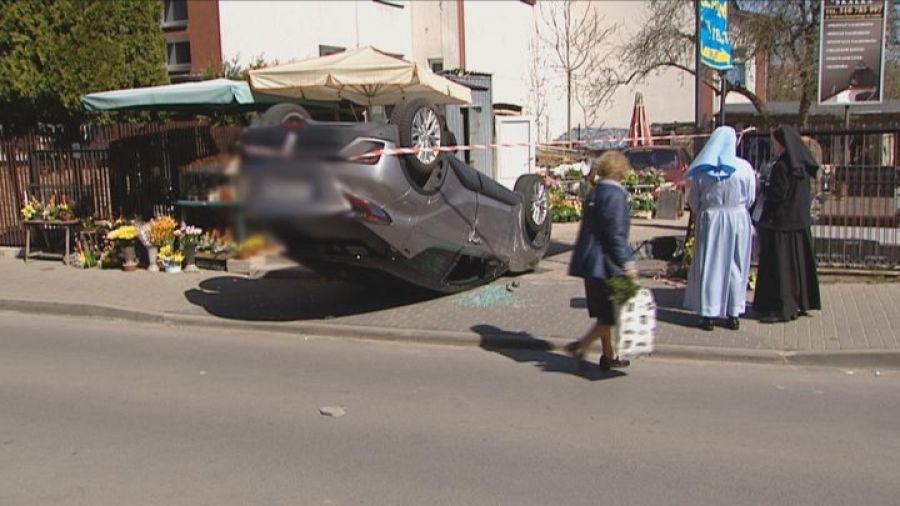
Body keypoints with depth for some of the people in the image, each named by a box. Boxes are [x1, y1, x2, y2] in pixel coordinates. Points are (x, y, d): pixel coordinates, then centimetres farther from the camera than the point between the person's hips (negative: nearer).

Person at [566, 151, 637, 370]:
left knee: (605, 314, 17)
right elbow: (616, 234, -19)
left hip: (592, 261, 9)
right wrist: (627, 263, -16)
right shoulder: (615, 194, -15)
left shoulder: (595, 192, 12)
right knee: (611, 315, -1)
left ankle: (609, 356, 25)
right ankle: (580, 347, -2)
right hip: (606, 263, -9)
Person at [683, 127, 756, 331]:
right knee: (735, 266, 9)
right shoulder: (744, 167, -6)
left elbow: (693, 200, 2)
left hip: (709, 219, 0)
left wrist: (698, 217, 19)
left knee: (708, 265, 5)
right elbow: (750, 199, 1)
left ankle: (707, 315, 5)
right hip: (737, 219, 0)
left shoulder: (702, 169, -4)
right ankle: (733, 314, 13)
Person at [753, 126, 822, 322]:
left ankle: (780, 307, -1)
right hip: (800, 221, 8)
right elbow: (806, 194, 14)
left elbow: (777, 194, -20)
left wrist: (764, 186, -1)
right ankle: (800, 303, 22)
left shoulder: (781, 166, -17)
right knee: (798, 262, 14)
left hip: (781, 222, -8)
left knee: (779, 265, -3)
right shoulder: (802, 165, 8)